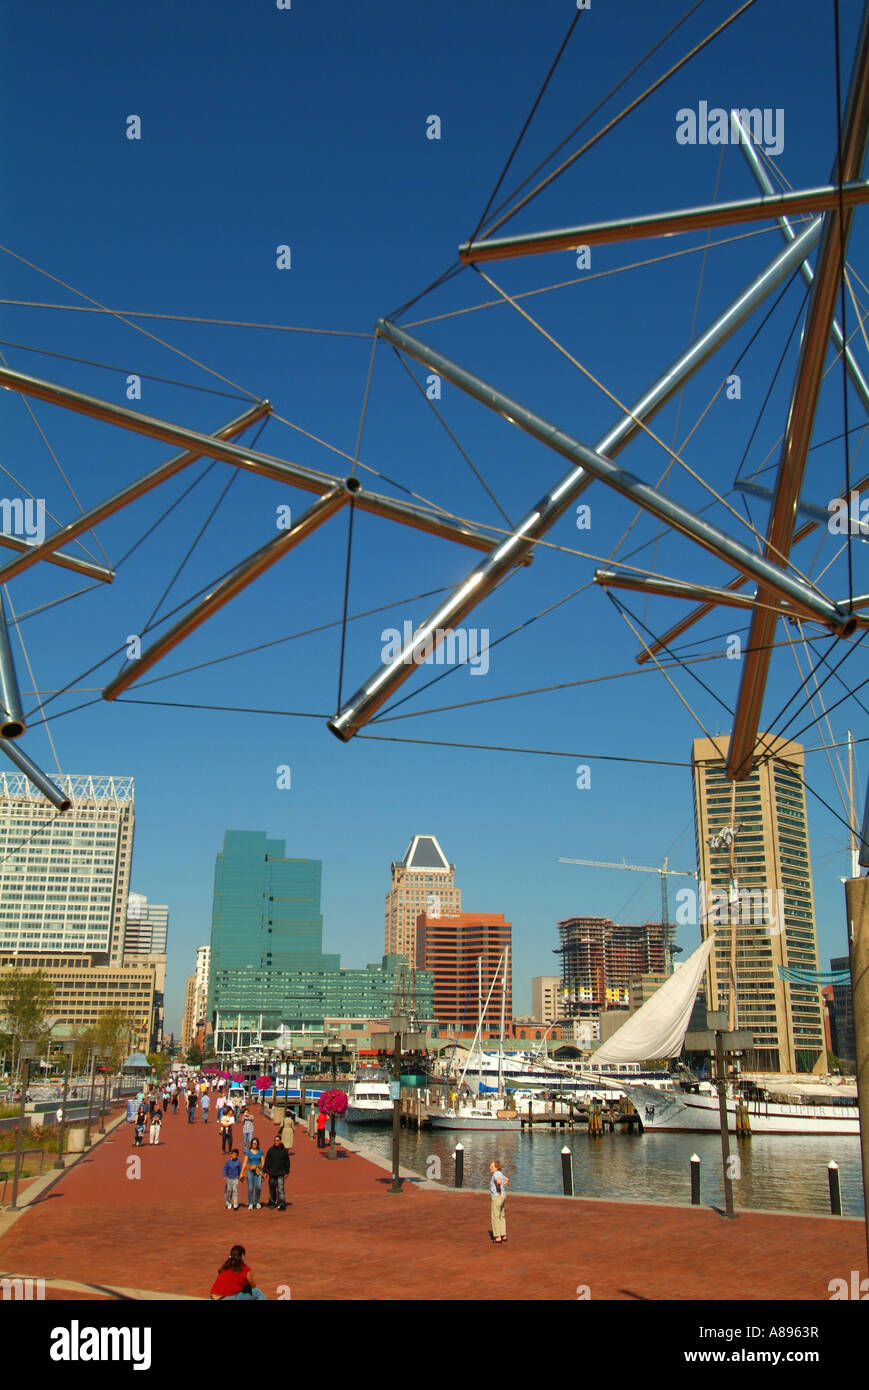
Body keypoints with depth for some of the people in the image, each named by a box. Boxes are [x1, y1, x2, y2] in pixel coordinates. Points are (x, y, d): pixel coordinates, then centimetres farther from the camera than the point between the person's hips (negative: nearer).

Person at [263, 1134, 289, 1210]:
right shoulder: (271, 1150, 0)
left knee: (280, 1189, -9)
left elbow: (287, 1162, 7)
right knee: (272, 1188, 11)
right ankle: (272, 1202, 26)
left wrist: (286, 1172, 6)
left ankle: (282, 1204, -8)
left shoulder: (284, 1151, -1)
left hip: (281, 1173, -2)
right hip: (272, 1173, 2)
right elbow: (266, 1161, 4)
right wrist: (265, 1171, -1)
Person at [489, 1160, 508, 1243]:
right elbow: (507, 1180, 29)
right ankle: (504, 1236, 21)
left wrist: (498, 1189, -21)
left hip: (497, 1197, -10)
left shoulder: (496, 1174, -18)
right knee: (501, 1217, 16)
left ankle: (498, 1238, 0)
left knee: (495, 1217, -2)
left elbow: (499, 1182, -39)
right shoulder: (499, 1173, 11)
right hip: (502, 1196, 10)